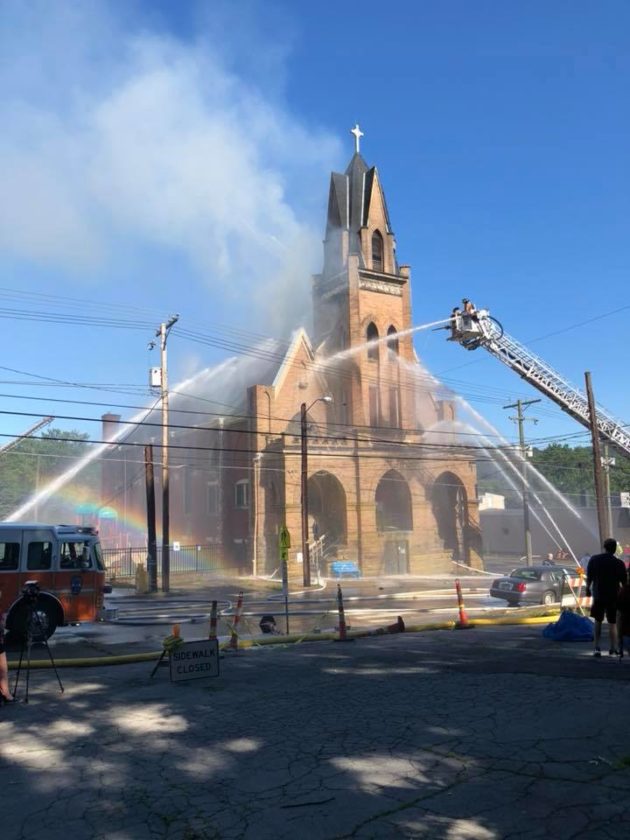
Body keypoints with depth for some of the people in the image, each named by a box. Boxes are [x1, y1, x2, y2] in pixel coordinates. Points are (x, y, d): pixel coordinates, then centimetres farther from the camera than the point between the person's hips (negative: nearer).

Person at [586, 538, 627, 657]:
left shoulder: (594, 559, -4)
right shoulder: (619, 563, -10)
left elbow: (589, 577, 0)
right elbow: (624, 581, -4)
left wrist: (588, 589, 14)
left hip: (598, 595, 2)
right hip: (613, 596, -1)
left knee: (598, 621, 14)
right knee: (612, 623, 8)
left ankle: (597, 647, 10)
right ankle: (613, 649, 8)